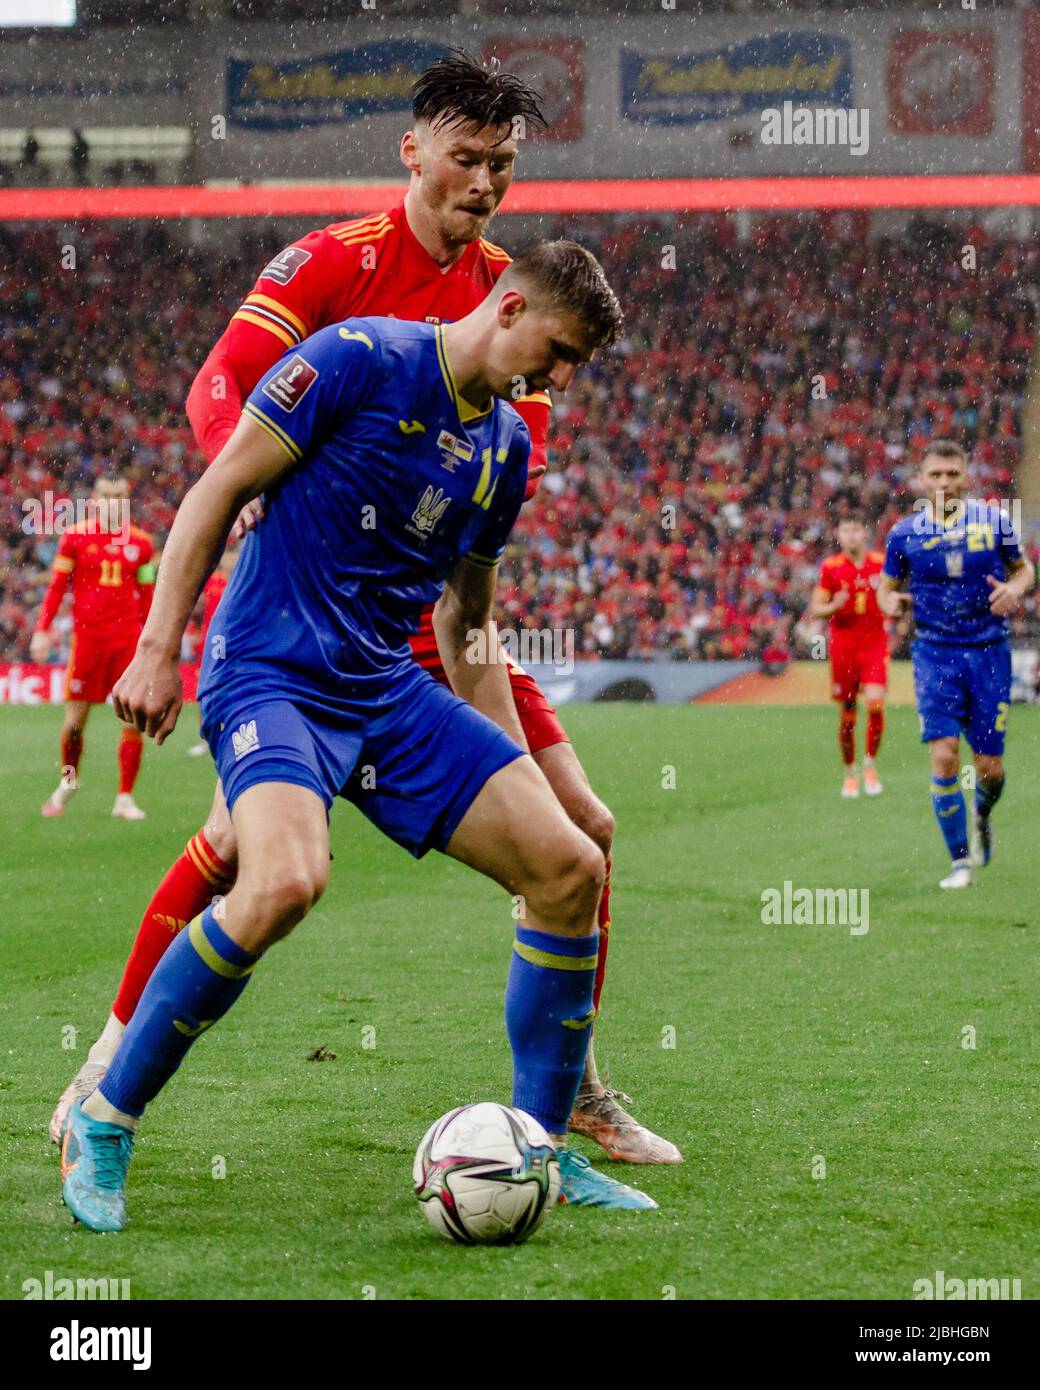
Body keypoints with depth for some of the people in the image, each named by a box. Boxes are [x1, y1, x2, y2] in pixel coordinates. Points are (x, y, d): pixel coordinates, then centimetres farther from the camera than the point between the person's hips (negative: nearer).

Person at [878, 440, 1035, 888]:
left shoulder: (993, 521, -1)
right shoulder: (904, 533, -1)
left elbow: (1023, 568, 12)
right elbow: (887, 586, 11)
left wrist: (1015, 588, -11)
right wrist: (890, 601, -13)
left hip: (989, 652, 1)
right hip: (935, 653, 0)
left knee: (989, 767, 2)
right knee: (943, 757, -14)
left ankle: (982, 814, 38)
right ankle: (960, 860, -1)